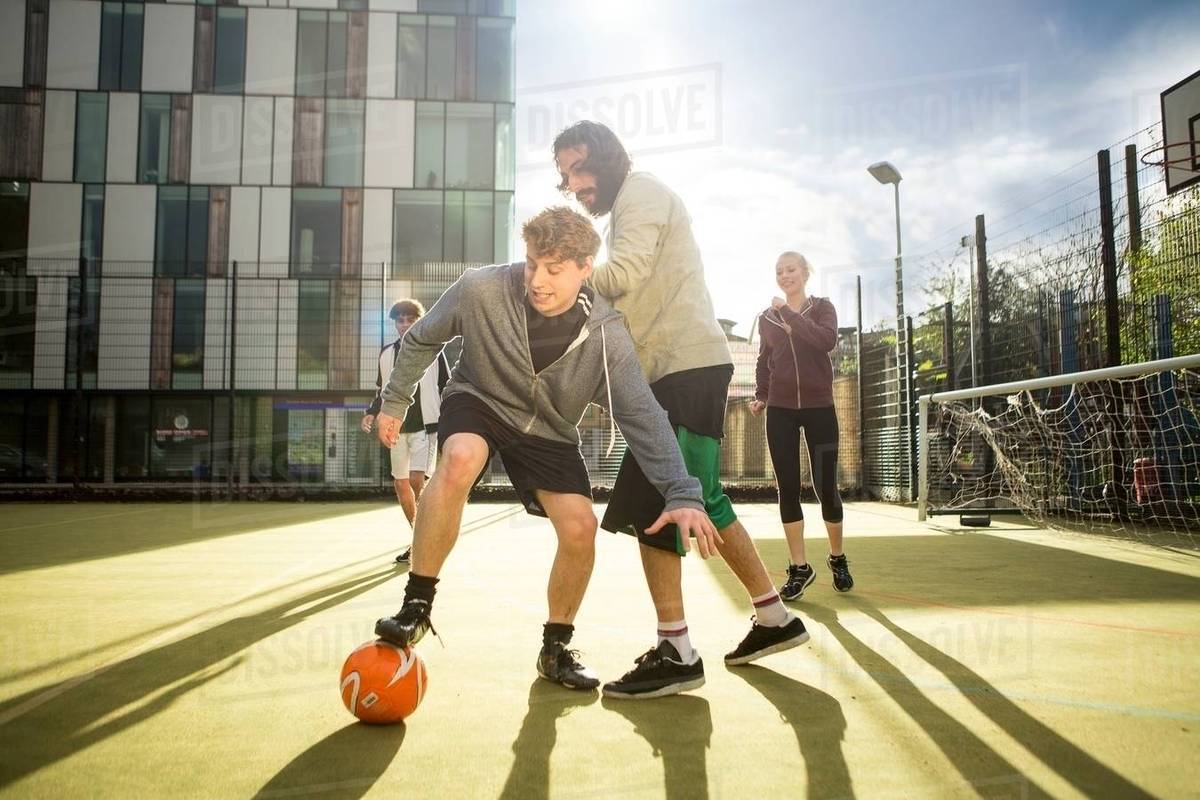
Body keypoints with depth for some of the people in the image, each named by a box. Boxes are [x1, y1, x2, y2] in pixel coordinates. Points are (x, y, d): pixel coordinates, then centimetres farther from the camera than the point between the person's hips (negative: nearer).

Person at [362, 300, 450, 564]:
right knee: (401, 483, 6)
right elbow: (382, 392, 18)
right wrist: (371, 413, 1)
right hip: (398, 426, 5)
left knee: (417, 480, -18)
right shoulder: (386, 353, 11)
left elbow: (447, 388, 4)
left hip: (426, 425, -4)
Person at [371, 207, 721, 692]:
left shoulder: (605, 335, -23)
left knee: (580, 527, -14)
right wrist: (394, 402, 4)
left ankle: (556, 649, 12)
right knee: (460, 460, -37)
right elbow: (421, 340, -5)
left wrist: (683, 494, -35)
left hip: (549, 432, 2)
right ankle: (417, 605, -18)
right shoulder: (480, 290, -25)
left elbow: (642, 416, -24)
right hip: (477, 401, -1)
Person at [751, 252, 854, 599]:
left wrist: (789, 314, -18)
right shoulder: (766, 317, 10)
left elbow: (827, 340, -19)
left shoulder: (822, 307, 2)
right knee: (788, 488, -2)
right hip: (780, 410, 2)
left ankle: (837, 558, 22)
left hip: (819, 408, -2)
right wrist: (760, 396, 4)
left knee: (825, 487, -1)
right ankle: (799, 567, 8)